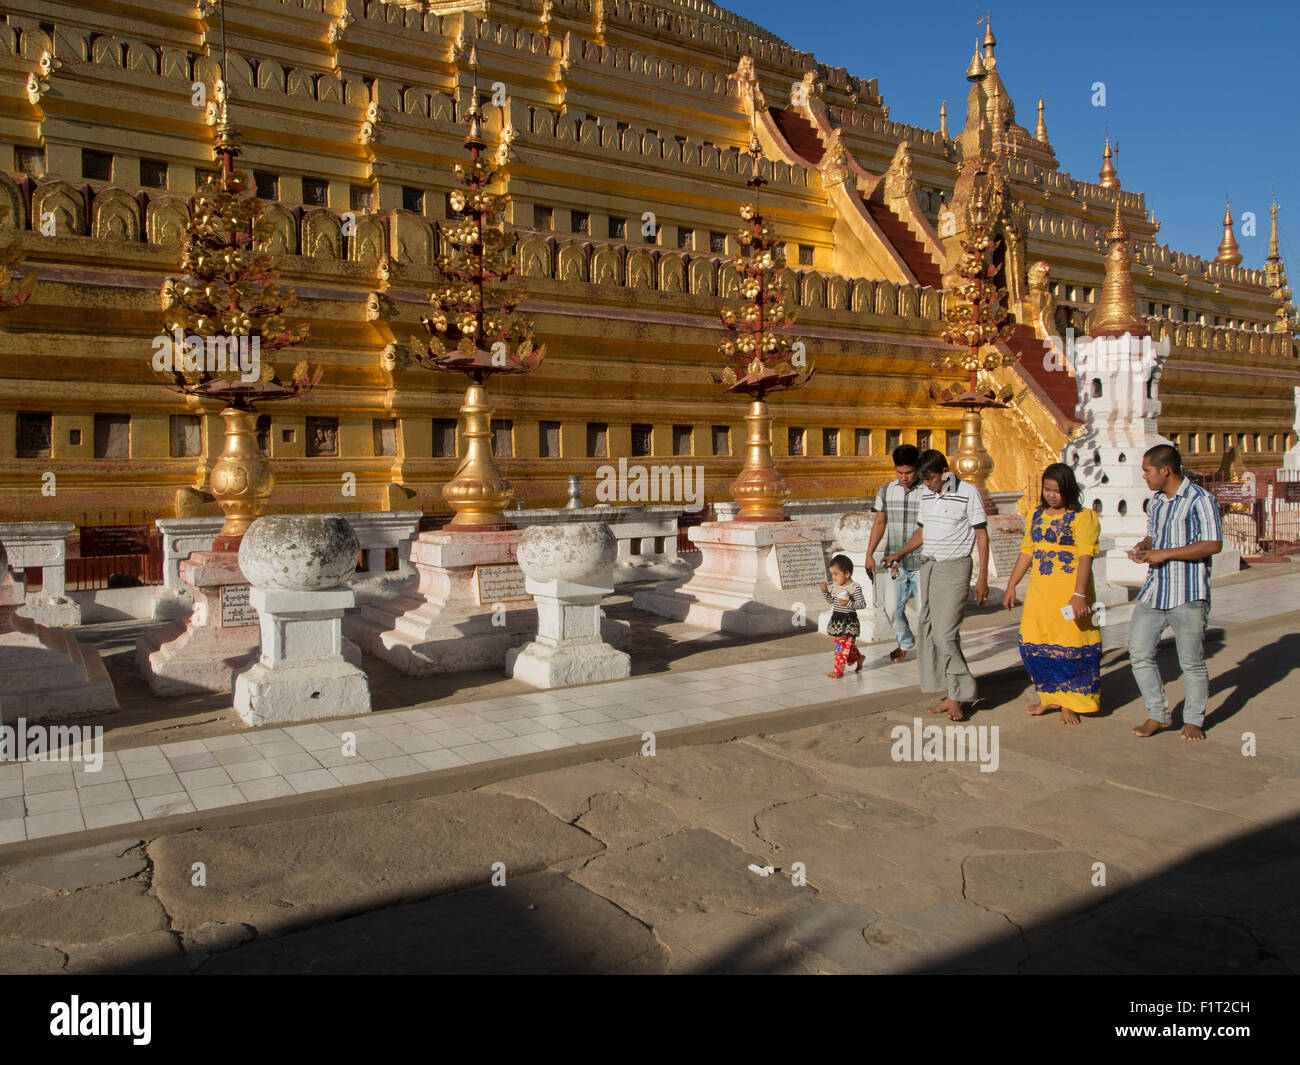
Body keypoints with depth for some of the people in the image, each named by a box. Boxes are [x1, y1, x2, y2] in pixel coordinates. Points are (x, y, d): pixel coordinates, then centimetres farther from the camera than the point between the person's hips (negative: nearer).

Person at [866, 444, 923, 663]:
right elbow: (880, 523, 11)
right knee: (894, 608, 8)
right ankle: (905, 643, 34)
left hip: (922, 564, -3)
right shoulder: (886, 491, 4)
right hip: (895, 564, 3)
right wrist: (869, 554, 7)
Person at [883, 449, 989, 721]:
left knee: (945, 634, -12)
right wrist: (898, 554, 17)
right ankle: (954, 696, 10)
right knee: (928, 631, 4)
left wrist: (983, 578, -9)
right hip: (927, 567, 7)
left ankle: (961, 695, 0)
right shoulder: (926, 494, 11)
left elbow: (981, 536, -6)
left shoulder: (968, 493, -8)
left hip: (954, 569, -7)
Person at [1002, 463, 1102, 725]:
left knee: (1070, 646, -1)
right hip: (1038, 591, 6)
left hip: (1069, 592, -6)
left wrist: (1079, 595, -23)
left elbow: (1085, 557, -14)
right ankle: (1050, 697, 23)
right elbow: (1027, 552, 18)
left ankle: (1070, 704, 12)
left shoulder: (1083, 517, -6)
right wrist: (1011, 585, 14)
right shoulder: (1037, 516, 14)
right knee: (1034, 645, 6)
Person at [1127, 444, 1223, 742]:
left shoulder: (1200, 500, -10)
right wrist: (1142, 547, 3)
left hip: (1188, 594, -7)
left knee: (1191, 661, 4)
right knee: (1139, 653, 4)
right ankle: (1158, 714, 18)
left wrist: (1165, 553, -18)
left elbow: (1213, 544, -16)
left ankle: (1193, 720, 21)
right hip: (1153, 590, 7)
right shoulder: (1155, 501, 13)